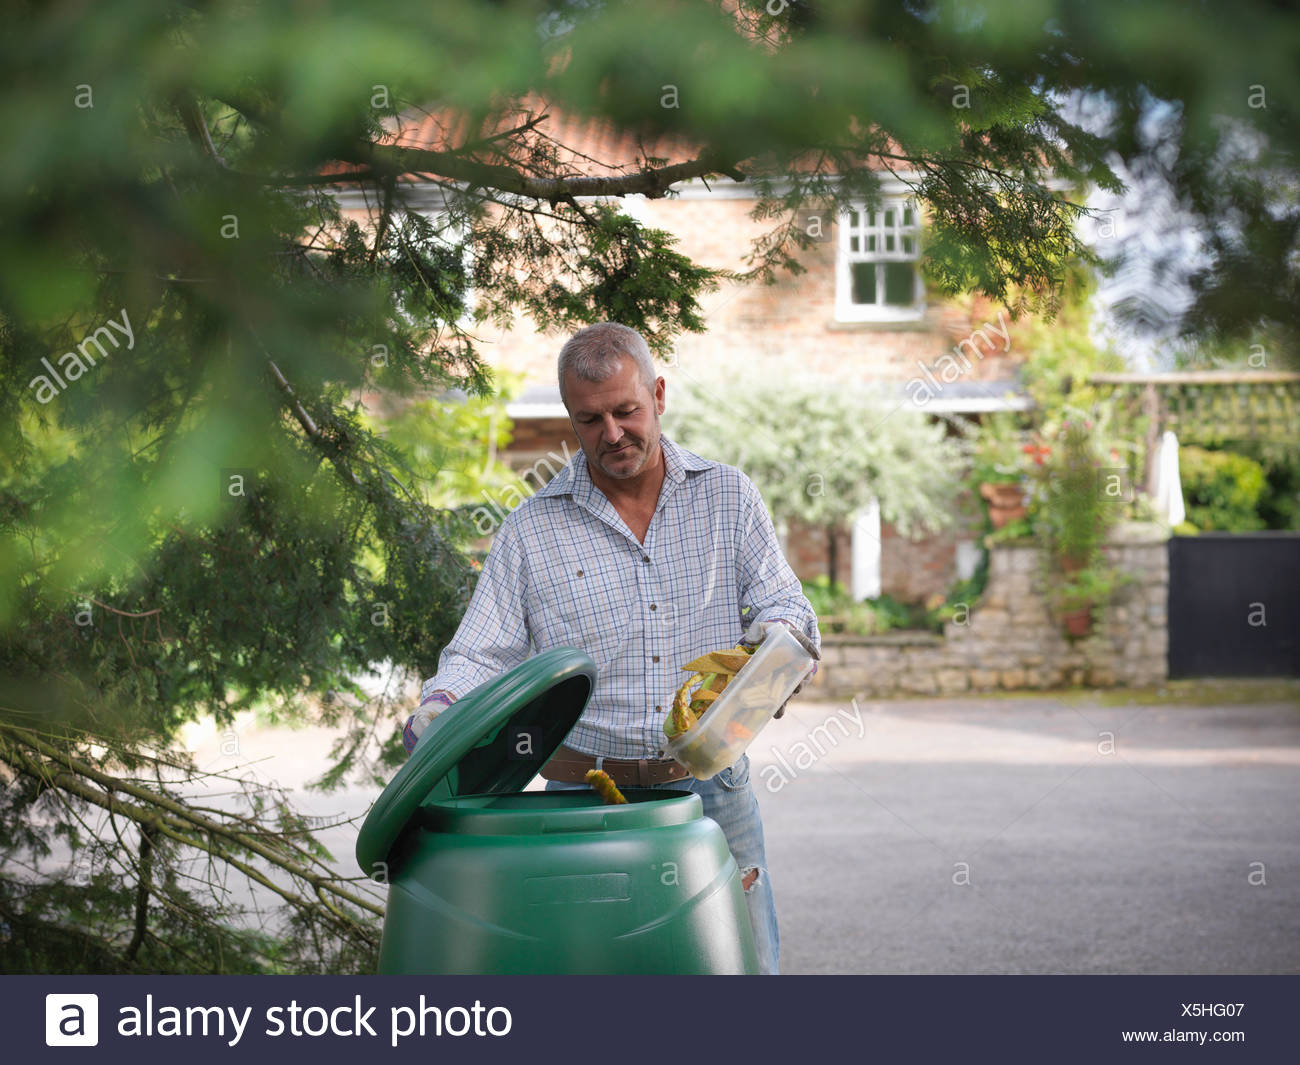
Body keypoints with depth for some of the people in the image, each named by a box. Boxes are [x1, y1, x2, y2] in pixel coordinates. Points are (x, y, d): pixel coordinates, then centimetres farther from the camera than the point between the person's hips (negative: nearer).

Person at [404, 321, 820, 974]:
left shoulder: (729, 498, 7)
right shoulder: (531, 530, 4)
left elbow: (787, 608, 6)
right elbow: (481, 657, 1)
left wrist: (775, 634, -18)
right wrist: (439, 708, -20)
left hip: (712, 792, 1)